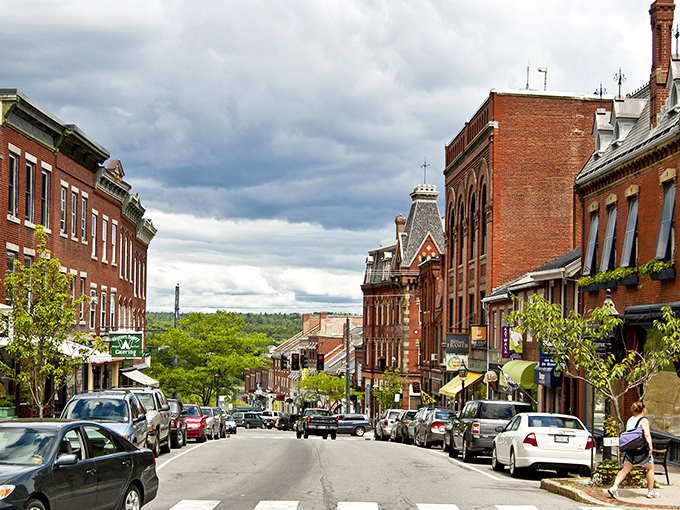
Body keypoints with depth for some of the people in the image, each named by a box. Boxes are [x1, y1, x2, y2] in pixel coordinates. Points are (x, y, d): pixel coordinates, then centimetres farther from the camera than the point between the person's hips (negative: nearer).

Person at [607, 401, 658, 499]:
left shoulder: (630, 420, 11)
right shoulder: (644, 420, -10)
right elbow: (647, 434, -21)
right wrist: (650, 447, -24)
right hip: (641, 450, -6)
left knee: (625, 469, 5)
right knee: (650, 468, 15)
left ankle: (614, 487, -12)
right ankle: (651, 491, 21)